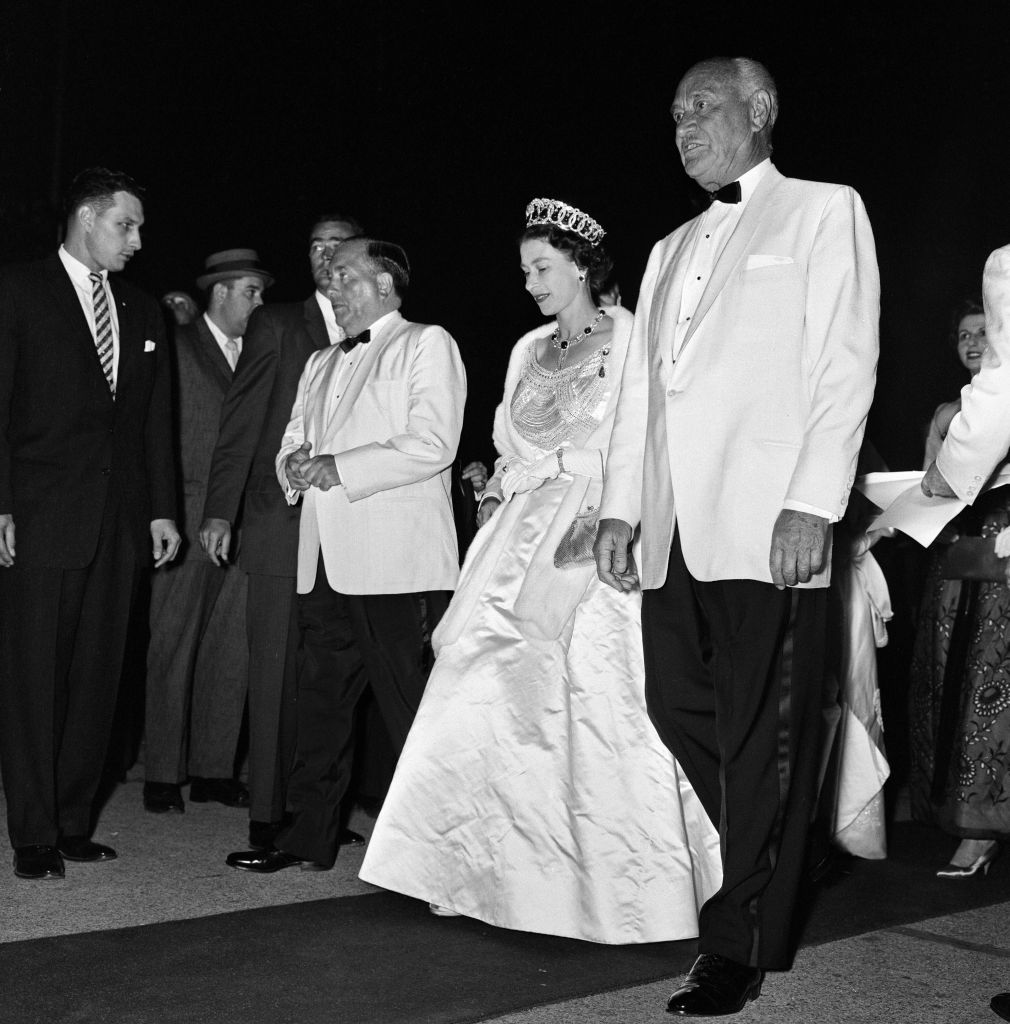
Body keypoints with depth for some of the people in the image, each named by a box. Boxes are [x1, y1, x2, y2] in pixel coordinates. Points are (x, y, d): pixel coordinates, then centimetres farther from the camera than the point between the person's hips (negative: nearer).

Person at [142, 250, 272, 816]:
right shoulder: (177, 348, 2)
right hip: (190, 521, -4)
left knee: (232, 651, 5)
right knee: (174, 650, -1)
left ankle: (214, 769, 13)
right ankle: (163, 774, 6)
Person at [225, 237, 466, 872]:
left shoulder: (426, 345, 3)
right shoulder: (321, 364, 26)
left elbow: (432, 445, -10)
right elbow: (293, 440, 25)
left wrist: (341, 469, -13)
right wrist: (297, 465, 0)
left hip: (396, 559, -7)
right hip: (328, 559, 7)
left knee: (410, 706, -6)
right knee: (321, 695, 8)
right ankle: (309, 834, 16)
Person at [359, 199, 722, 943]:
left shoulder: (629, 340, 0)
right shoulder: (530, 351, 18)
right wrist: (496, 495, 6)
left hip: (600, 543, -6)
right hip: (523, 542, 6)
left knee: (594, 705, -9)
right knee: (496, 698, 0)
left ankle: (622, 890, 2)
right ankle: (478, 873, 8)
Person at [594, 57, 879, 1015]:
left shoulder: (823, 211, 5)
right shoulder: (670, 250, 24)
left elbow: (844, 367, -5)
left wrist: (812, 505, -15)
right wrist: (618, 506, 11)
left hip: (767, 529, -6)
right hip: (675, 534, 7)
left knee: (759, 745, -2)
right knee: (680, 721, 8)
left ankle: (741, 944, 6)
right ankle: (730, 894, 24)